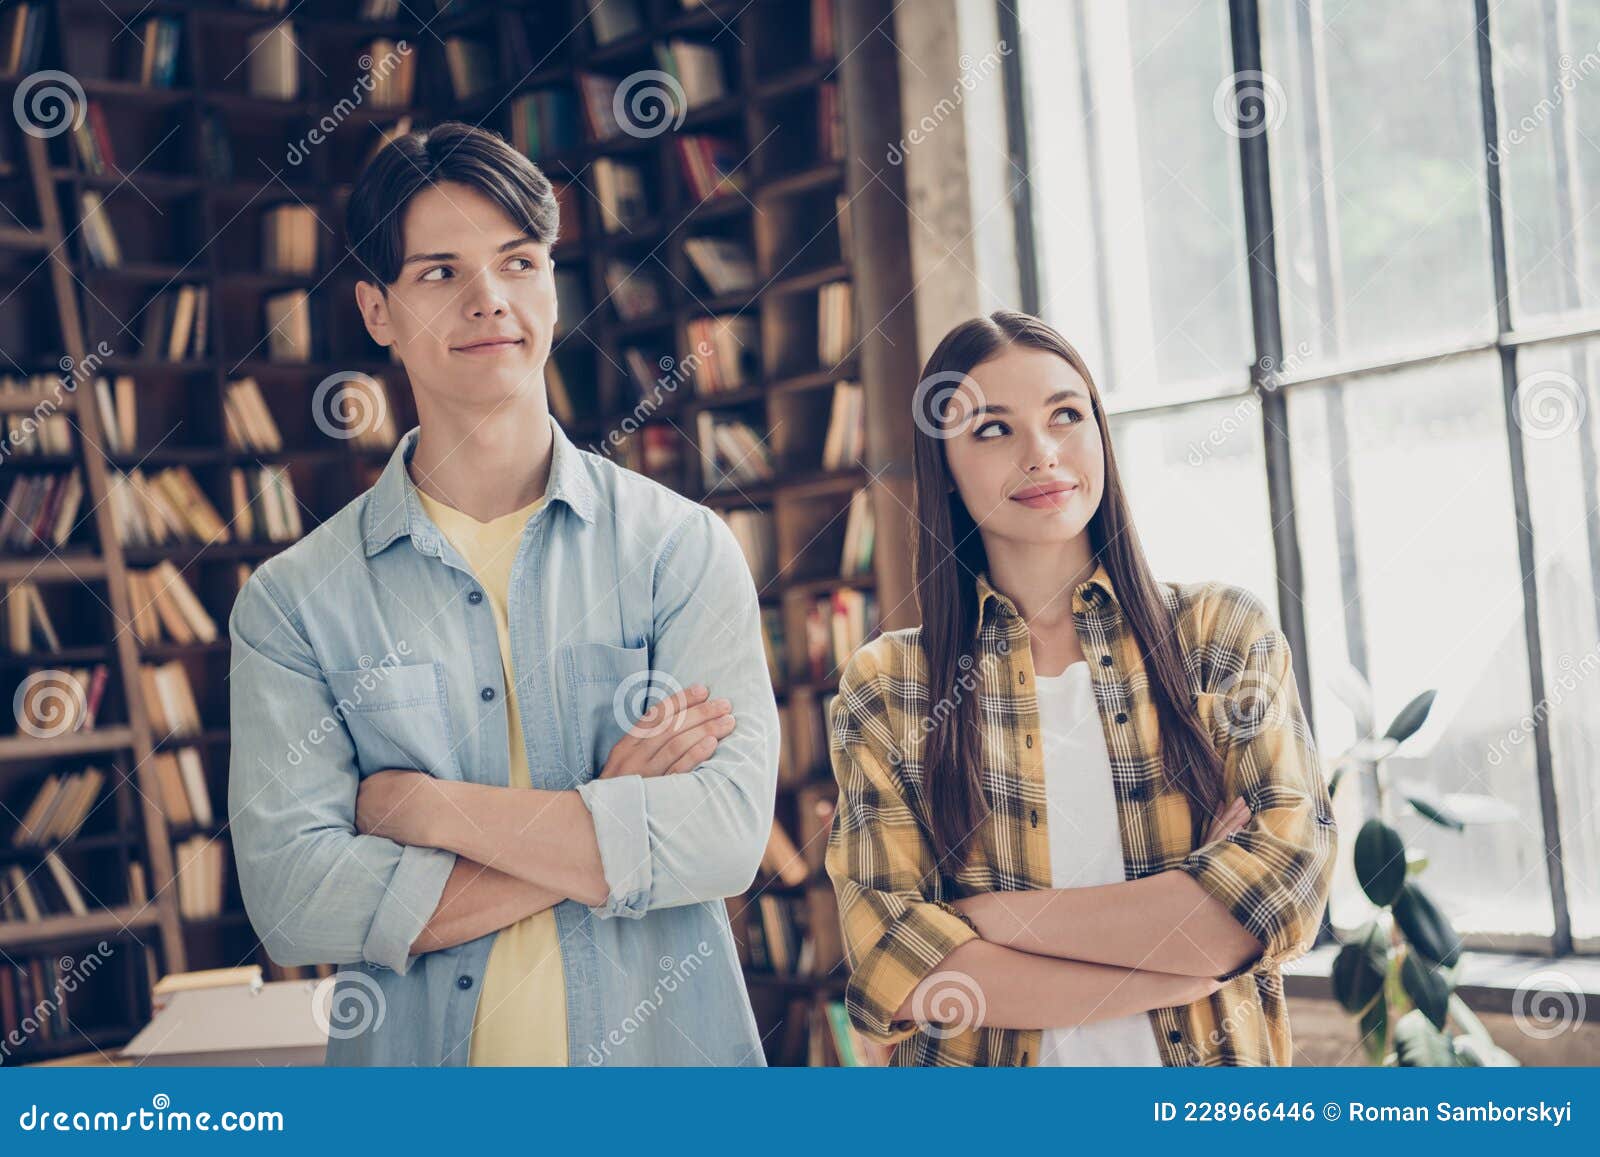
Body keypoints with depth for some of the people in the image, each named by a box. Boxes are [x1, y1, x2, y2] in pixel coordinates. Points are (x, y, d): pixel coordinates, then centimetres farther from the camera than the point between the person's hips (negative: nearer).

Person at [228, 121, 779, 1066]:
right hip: (417, 1059, 0)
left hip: (667, 1056, 0)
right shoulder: (293, 600, -4)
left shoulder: (682, 547, -5)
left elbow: (728, 834, -17)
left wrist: (421, 805, -15)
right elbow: (293, 898, -15)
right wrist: (610, 825, -18)